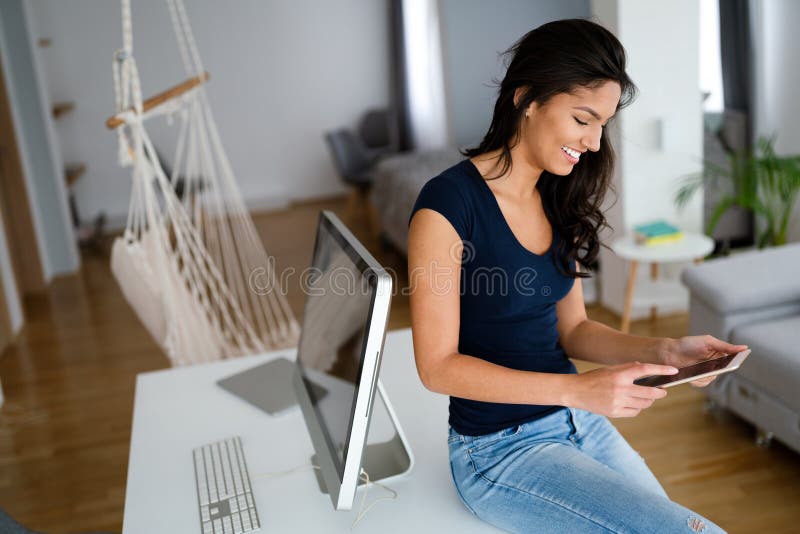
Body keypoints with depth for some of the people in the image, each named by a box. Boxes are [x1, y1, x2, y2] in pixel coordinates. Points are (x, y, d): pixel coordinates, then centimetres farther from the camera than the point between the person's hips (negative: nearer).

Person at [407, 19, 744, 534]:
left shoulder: (558, 201, 4)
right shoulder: (448, 203, -19)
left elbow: (570, 330, 8)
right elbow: (438, 365, -19)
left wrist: (665, 351, -8)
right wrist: (575, 388, -28)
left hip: (581, 422, 7)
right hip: (500, 448, -7)